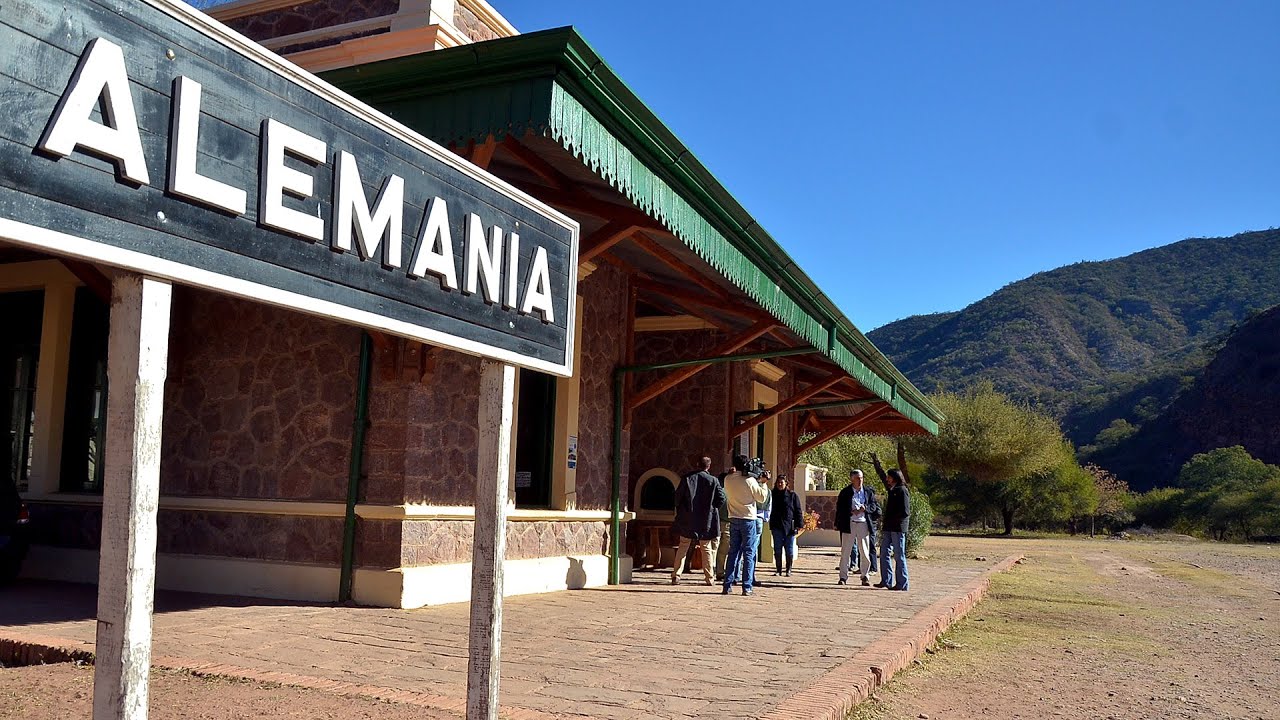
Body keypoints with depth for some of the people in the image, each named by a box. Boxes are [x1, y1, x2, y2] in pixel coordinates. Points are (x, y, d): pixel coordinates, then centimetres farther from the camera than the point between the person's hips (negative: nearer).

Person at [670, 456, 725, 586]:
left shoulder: (687, 479, -4)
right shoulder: (713, 481, -6)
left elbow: (677, 497, -2)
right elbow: (721, 499, -6)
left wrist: (680, 511, 12)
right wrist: (711, 508, 11)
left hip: (687, 520, 0)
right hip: (706, 521, 0)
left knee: (682, 548, 10)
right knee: (706, 548, 12)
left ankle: (676, 576, 6)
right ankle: (709, 577, 11)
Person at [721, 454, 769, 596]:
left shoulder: (728, 479, 0)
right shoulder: (749, 481, -13)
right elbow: (761, 498, -4)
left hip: (733, 519, 4)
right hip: (748, 519, -4)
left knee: (733, 552, 10)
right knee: (748, 554, 1)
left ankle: (727, 585, 7)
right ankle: (746, 587, -2)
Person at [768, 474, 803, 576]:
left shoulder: (792, 495, 0)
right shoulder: (773, 494, 7)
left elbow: (798, 511, 0)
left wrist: (798, 525, -5)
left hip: (789, 526, -2)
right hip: (777, 527, 2)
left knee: (789, 550, 3)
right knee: (777, 550, 6)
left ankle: (789, 570, 11)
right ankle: (778, 569, 14)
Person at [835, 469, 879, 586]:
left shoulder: (869, 492, 7)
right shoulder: (845, 492, 2)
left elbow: (874, 506, 6)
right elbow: (840, 508, 0)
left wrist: (865, 508, -13)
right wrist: (851, 511, -14)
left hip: (863, 524, 1)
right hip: (849, 524, -1)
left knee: (865, 552, 4)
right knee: (845, 552, 1)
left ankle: (864, 576, 15)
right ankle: (843, 577, 7)